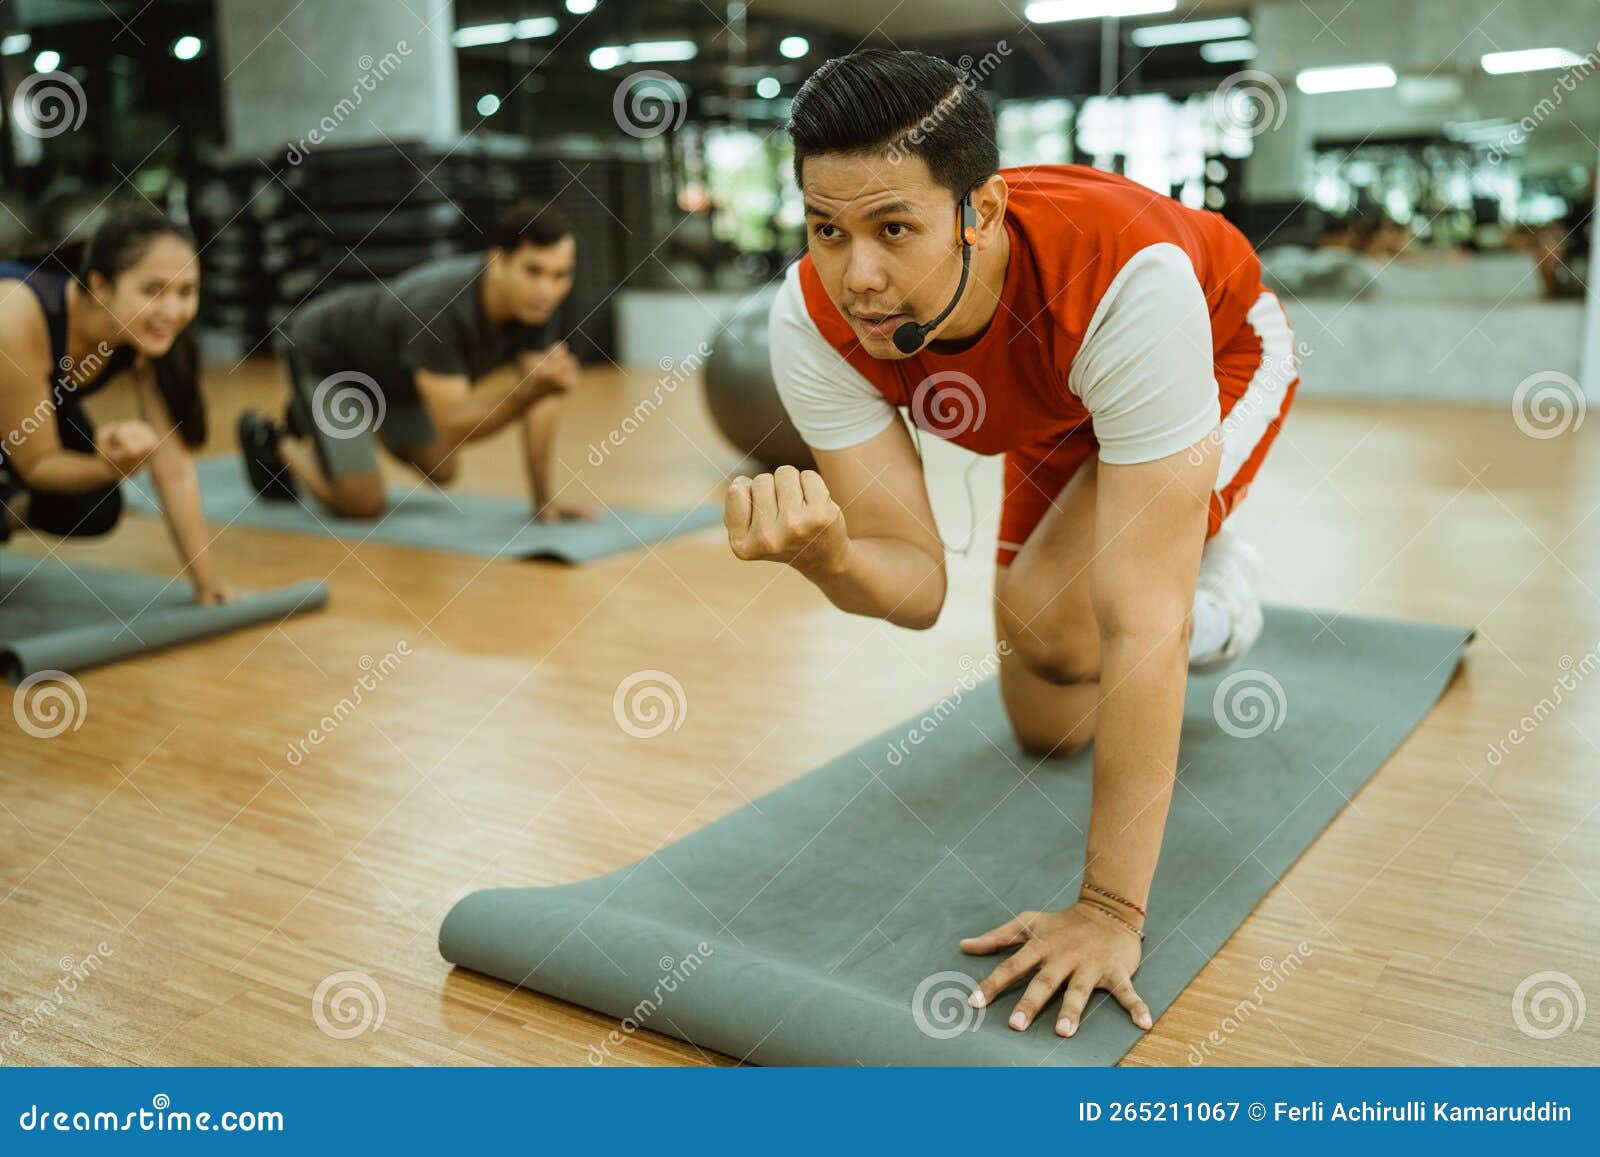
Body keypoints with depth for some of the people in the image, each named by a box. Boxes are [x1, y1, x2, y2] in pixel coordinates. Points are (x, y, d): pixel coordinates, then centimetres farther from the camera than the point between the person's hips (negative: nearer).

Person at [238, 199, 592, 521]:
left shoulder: (535, 298, -24)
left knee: (440, 472, 16)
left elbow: (537, 401, -13)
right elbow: (454, 426, -47)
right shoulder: (441, 309, -44)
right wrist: (536, 386, -60)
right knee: (361, 503, -11)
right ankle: (272, 440, 17)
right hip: (324, 353, -7)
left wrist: (543, 496, -15)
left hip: (387, 360, 7)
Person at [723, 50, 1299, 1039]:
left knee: (1051, 606, -31)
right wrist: (828, 556, -54)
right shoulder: (813, 318, -32)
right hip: (1059, 408, 4)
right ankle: (1204, 608, 42)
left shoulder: (1129, 275, -46)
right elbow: (918, 584, -29)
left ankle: (1214, 576, 5)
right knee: (1049, 732, 12)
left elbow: (1141, 619, -45)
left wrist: (1110, 911, -42)